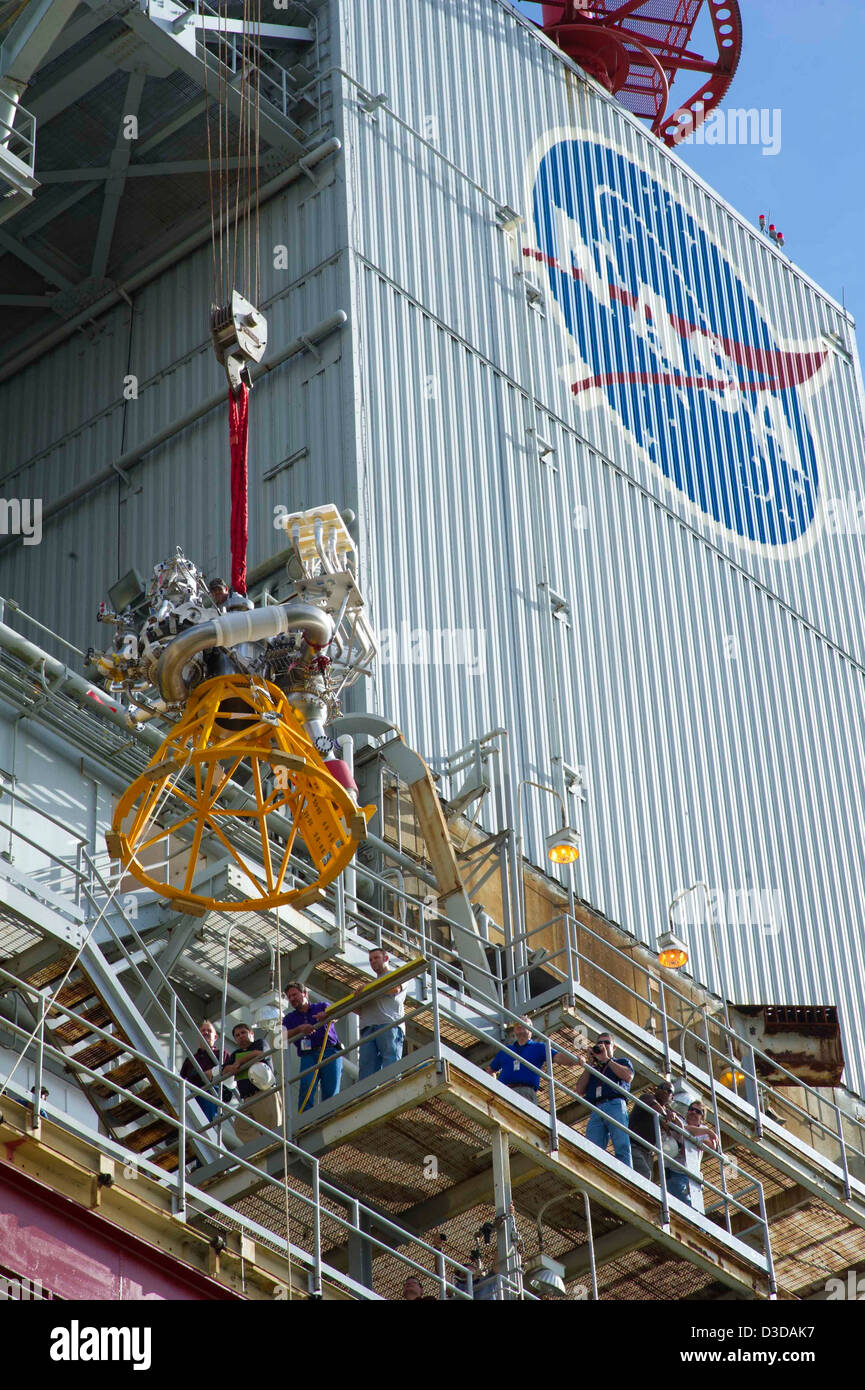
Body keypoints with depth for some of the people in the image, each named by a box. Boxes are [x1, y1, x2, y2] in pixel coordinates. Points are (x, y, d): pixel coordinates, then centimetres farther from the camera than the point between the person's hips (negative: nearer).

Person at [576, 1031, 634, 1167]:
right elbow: (580, 1090, 18)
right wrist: (589, 1065, 15)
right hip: (596, 1111, 3)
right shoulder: (591, 1069, 34)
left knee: (622, 1147, -21)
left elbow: (628, 1076, 2)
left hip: (615, 1105, -3)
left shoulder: (622, 1062, 26)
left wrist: (606, 1059, 7)